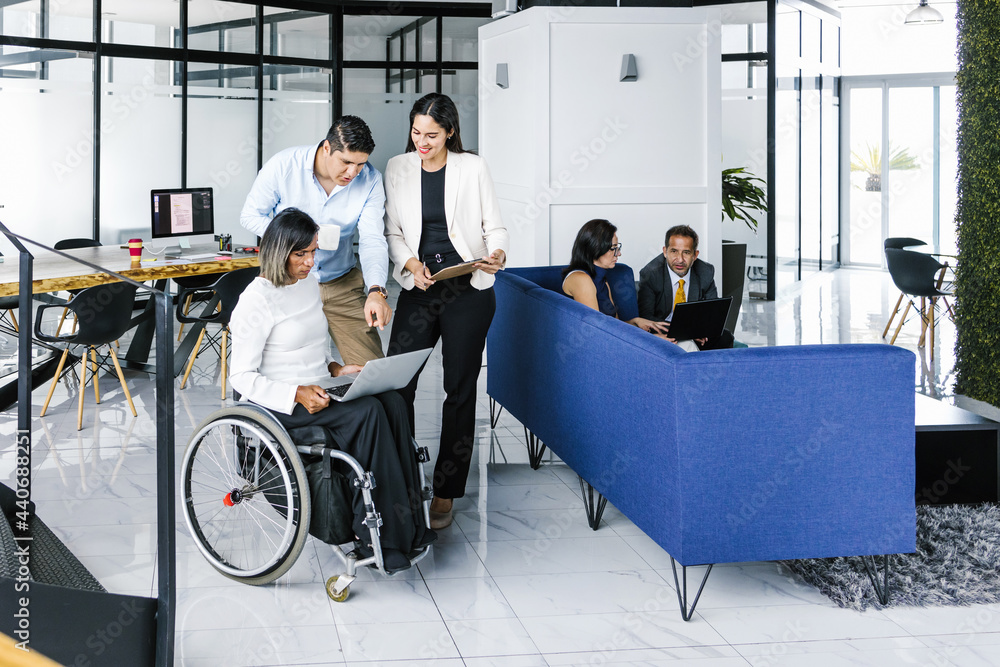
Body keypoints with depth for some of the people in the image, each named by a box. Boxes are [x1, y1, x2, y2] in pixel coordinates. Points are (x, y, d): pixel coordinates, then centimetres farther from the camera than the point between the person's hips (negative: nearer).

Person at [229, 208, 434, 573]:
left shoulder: (309, 281, 11)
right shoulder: (257, 300, -14)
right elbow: (242, 377, -14)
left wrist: (335, 368, 5)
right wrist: (298, 394, -23)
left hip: (319, 391, 7)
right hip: (279, 405, -7)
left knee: (392, 402, -20)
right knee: (367, 412, -29)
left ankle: (407, 522, -21)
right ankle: (385, 537, -25)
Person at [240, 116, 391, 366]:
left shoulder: (370, 180, -11)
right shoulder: (283, 166, -16)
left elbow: (372, 240, -16)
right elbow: (251, 215, -5)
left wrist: (376, 291, -33)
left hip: (342, 284, 2)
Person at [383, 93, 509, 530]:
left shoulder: (473, 168, 1)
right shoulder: (397, 169, 7)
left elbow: (494, 226, 3)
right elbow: (392, 231, 8)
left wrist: (497, 255, -18)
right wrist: (410, 263, -11)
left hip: (468, 292, -2)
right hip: (418, 289, 2)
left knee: (460, 390, 3)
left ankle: (445, 493, 13)